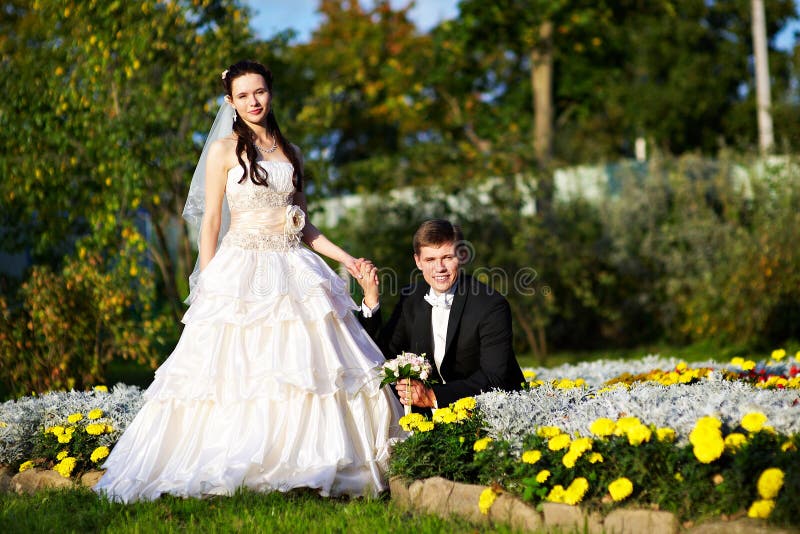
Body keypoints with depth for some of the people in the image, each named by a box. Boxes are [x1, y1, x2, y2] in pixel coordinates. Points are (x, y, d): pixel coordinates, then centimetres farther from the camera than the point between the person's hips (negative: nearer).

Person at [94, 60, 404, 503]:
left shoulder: (289, 152, 16)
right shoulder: (224, 150, 3)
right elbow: (211, 221, 0)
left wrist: (344, 257, 10)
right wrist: (206, 283, -6)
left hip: (294, 269, 5)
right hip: (242, 271, -4)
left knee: (307, 368, -2)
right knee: (236, 370, -8)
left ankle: (313, 467, 3)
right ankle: (234, 469, -3)